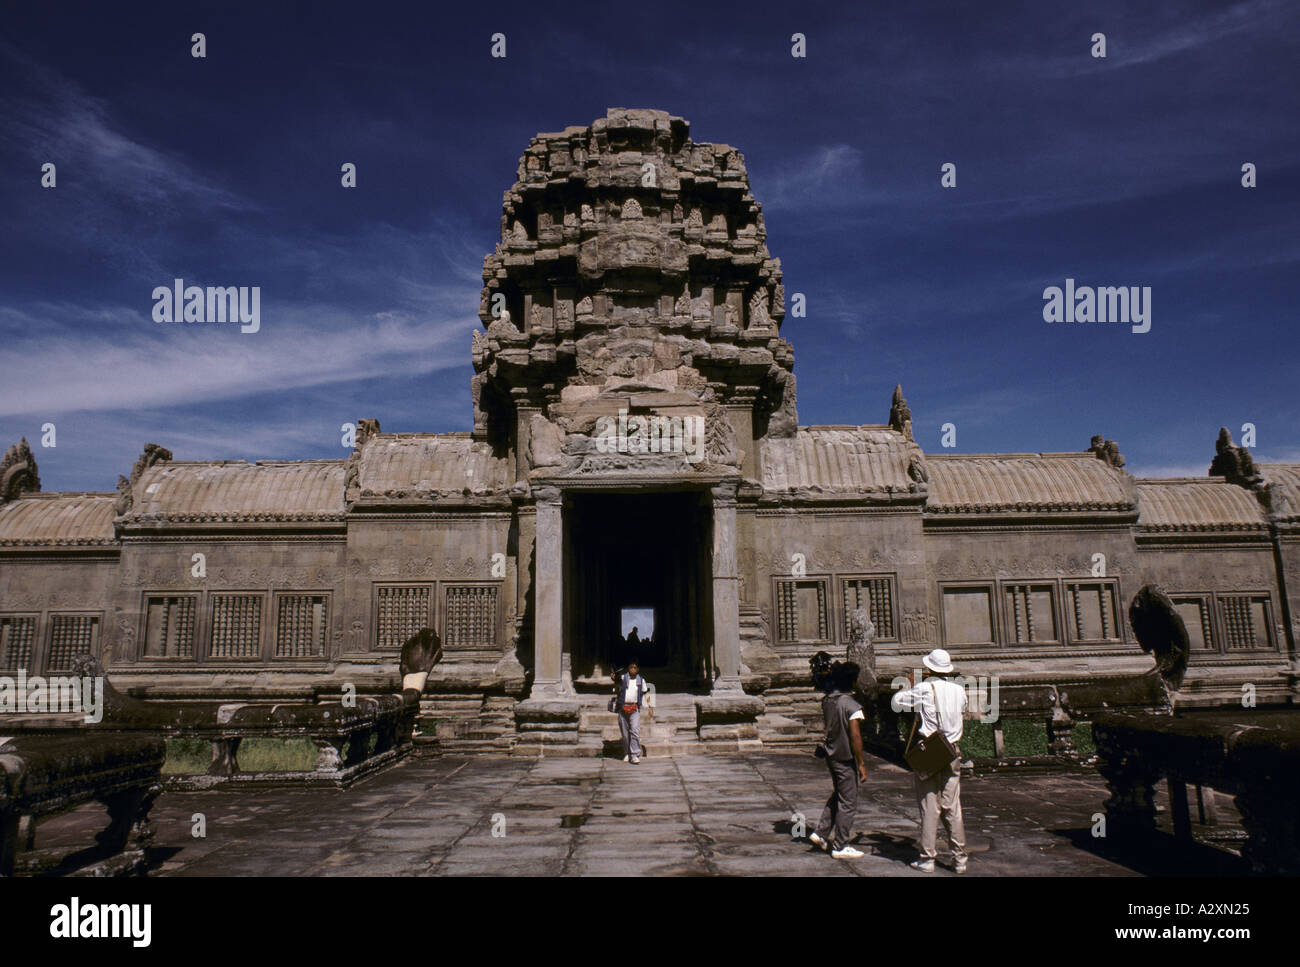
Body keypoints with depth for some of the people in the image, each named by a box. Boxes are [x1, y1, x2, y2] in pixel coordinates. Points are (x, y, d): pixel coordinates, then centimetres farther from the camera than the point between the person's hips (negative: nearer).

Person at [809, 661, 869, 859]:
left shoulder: (827, 700, 1)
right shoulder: (852, 705, -21)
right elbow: (855, 737, -20)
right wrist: (861, 764, -15)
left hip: (831, 754, 8)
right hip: (846, 759, -7)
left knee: (837, 796, 24)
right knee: (848, 803, 5)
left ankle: (821, 833, 25)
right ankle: (840, 847, 12)